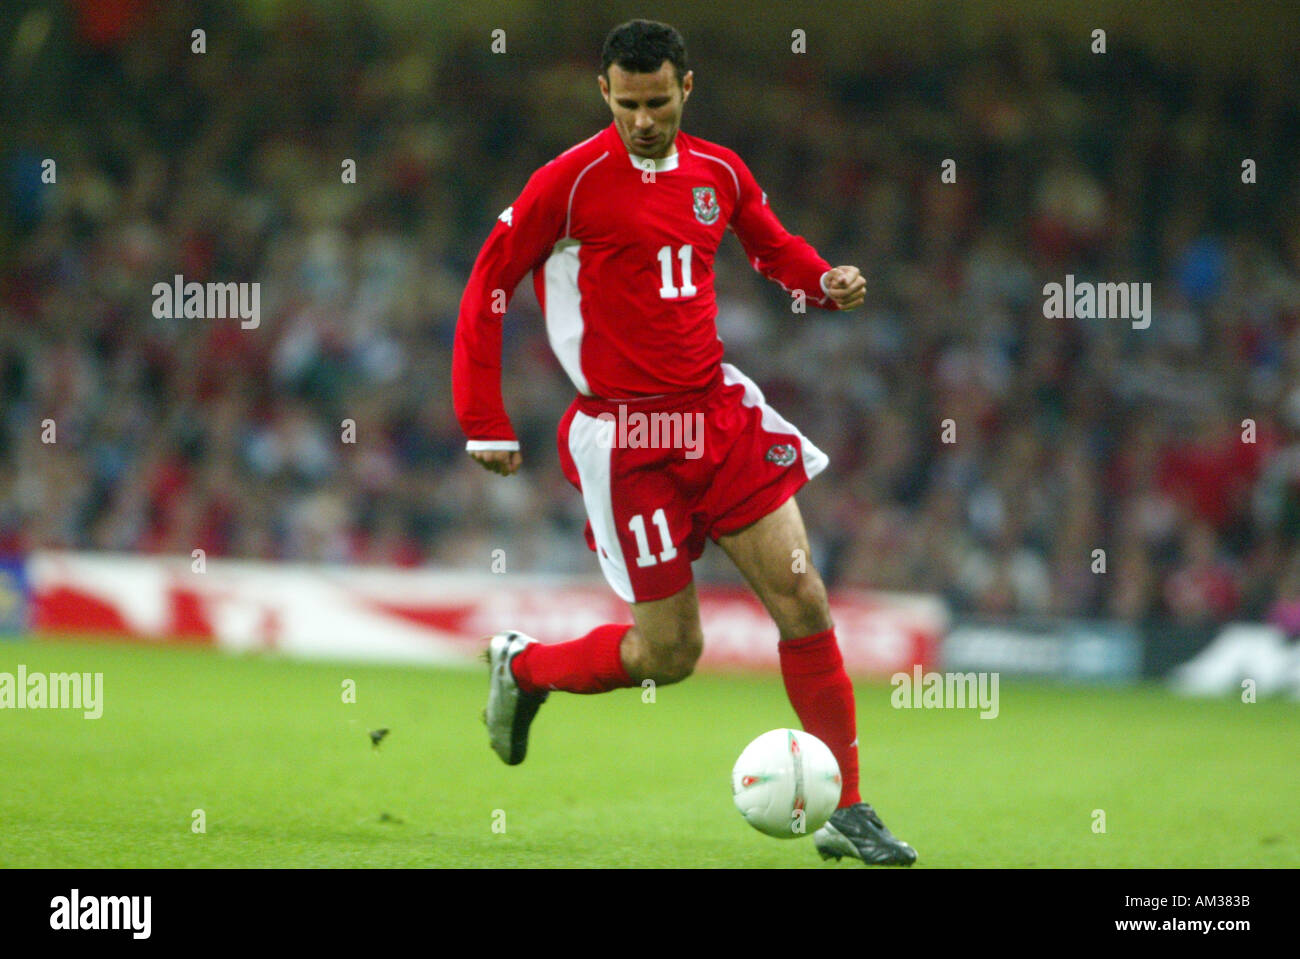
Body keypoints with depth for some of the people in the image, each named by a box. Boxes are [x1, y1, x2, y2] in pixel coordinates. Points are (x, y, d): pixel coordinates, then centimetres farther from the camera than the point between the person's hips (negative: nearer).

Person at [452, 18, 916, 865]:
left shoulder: (720, 173, 5)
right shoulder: (571, 182, -11)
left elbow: (773, 245, 23)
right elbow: (487, 289, -5)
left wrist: (827, 281, 0)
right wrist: (485, 427, -7)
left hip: (720, 413, 5)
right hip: (626, 436, -5)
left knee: (804, 600, -4)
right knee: (670, 653, -2)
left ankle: (846, 813, 4)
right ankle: (522, 666, 27)